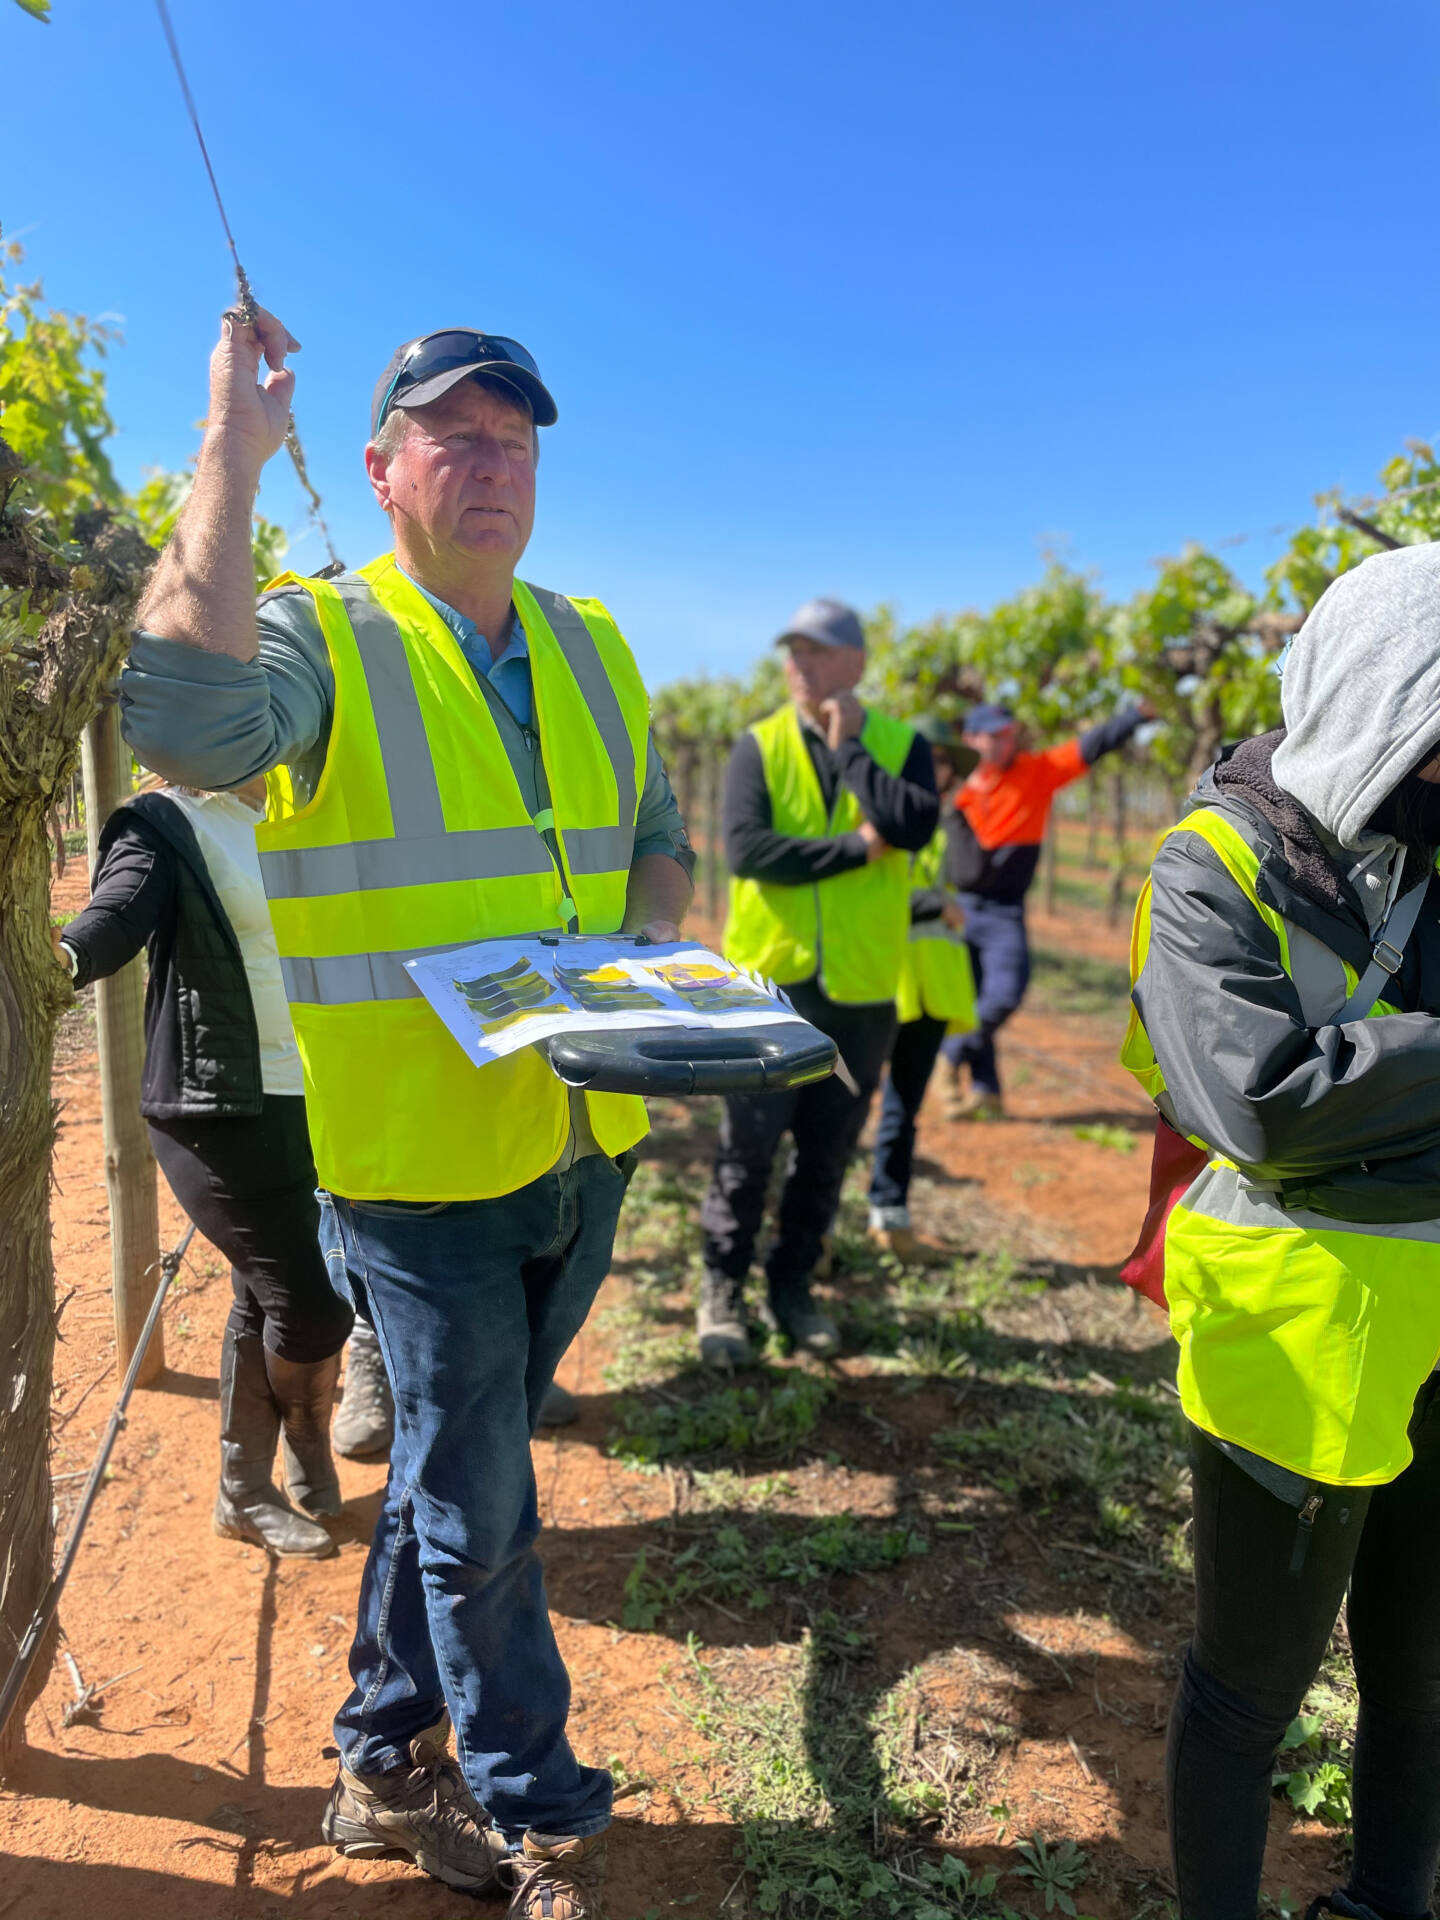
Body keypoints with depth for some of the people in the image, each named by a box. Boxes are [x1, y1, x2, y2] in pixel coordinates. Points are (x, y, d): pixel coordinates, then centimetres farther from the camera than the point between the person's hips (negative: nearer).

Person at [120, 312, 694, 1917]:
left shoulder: (590, 648, 12)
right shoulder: (320, 637, -7)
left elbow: (659, 839, 16)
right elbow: (187, 718, -29)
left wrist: (644, 956, -4)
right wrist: (231, 456, -24)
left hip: (585, 1141, 6)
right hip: (417, 1153, -6)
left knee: (457, 1471, 21)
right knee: (479, 1501, 8)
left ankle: (387, 1765, 43)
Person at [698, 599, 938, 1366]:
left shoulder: (901, 745, 4)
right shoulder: (759, 745, 1)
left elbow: (916, 825, -18)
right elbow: (745, 848, -15)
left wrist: (847, 748, -11)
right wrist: (858, 850, -15)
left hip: (861, 990, 2)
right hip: (771, 983, -1)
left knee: (826, 1156, 12)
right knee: (748, 1149, 4)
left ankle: (793, 1288, 28)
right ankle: (723, 1290, 20)